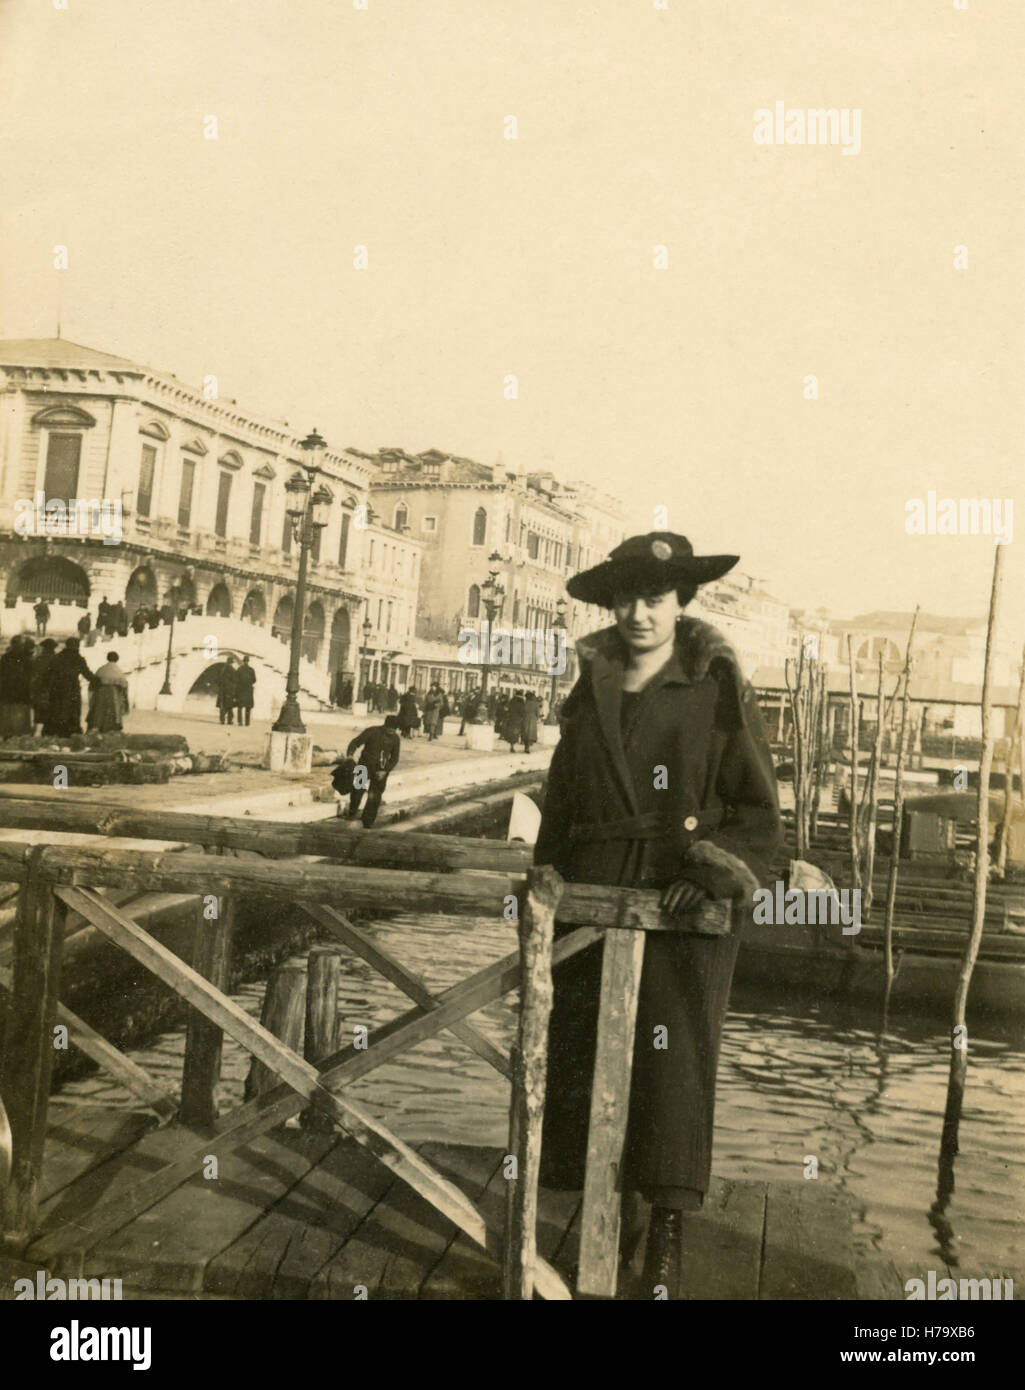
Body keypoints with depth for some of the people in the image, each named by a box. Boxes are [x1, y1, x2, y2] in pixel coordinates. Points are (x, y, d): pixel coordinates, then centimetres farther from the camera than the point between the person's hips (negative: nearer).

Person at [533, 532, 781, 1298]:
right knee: (582, 1059, 6)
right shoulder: (590, 696, 11)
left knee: (675, 1061, -4)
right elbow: (559, 810, 17)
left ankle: (669, 1237, 10)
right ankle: (616, 1211, 23)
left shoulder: (720, 693, -1)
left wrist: (716, 867, -17)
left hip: (684, 913, -4)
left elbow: (759, 815, -1)